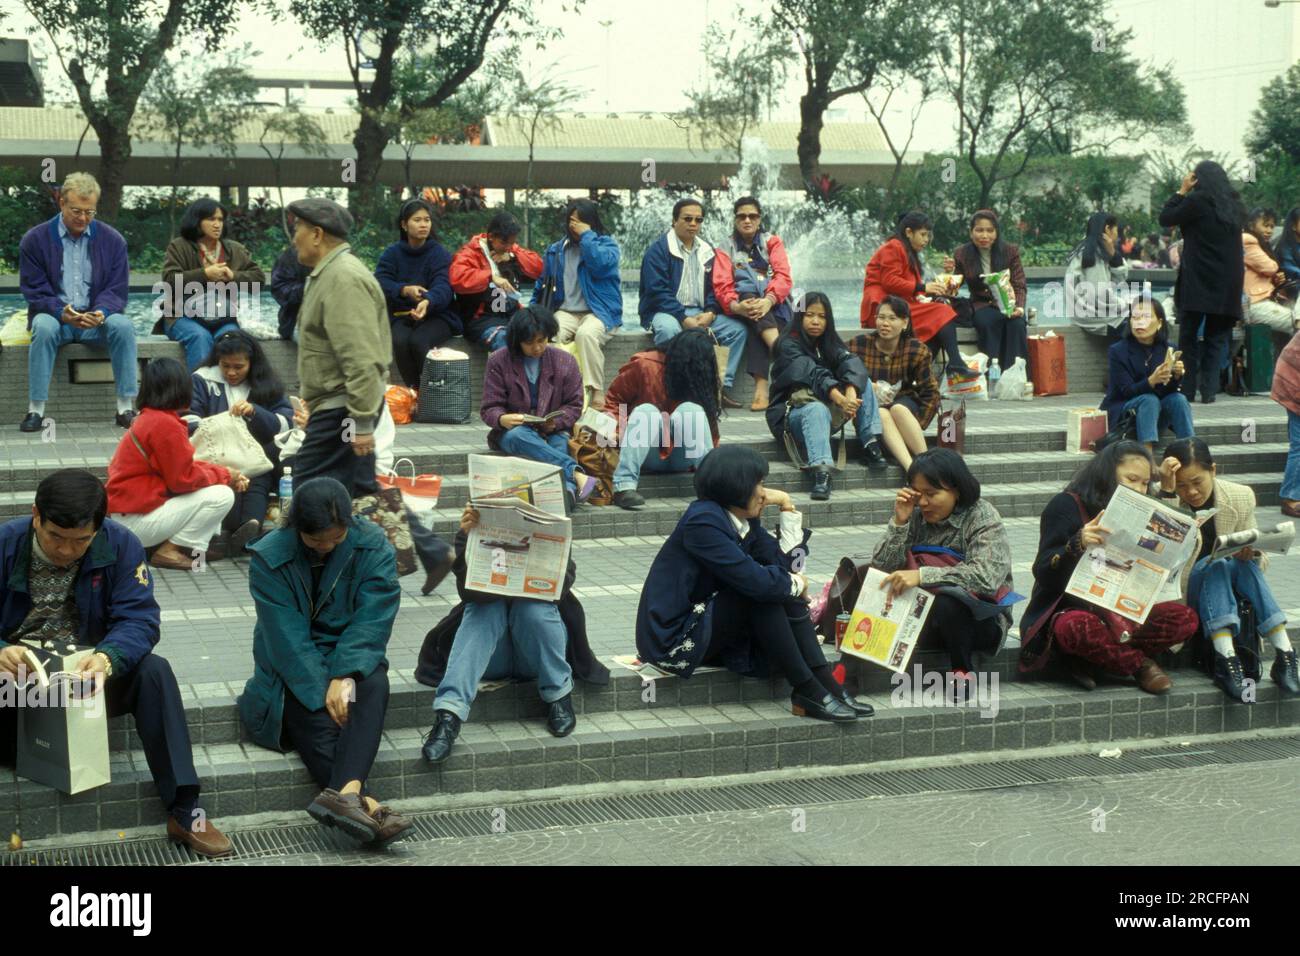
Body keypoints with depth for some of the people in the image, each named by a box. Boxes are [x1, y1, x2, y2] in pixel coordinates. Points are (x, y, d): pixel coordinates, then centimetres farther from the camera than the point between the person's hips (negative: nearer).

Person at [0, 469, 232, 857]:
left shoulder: (121, 545, -8)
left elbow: (140, 619, -17)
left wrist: (107, 659, -40)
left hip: (88, 670, 1)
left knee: (154, 671, -27)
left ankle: (184, 811, -25)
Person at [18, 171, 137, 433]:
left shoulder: (112, 240, 3)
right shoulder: (35, 240, 0)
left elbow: (117, 291, 0)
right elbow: (34, 292, -4)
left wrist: (102, 312, -23)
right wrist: (62, 313, -24)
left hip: (98, 317, 1)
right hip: (54, 315, -1)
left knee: (123, 326, -30)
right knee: (44, 328, -35)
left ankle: (126, 408, -28)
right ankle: (35, 410, -31)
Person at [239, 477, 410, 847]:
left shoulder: (373, 547, -8)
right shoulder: (269, 558, -12)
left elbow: (371, 622, -15)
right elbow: (288, 637, -17)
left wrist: (344, 677, -29)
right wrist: (324, 691, -27)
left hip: (350, 655, 1)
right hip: (291, 667, -1)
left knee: (374, 686, -33)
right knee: (315, 719, -31)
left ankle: (345, 793, -53)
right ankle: (363, 802, -51)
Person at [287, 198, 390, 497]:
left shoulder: (344, 279, -17)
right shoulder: (329, 273, 18)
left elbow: (362, 358, -23)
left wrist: (362, 421, -24)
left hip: (342, 407, -11)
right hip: (339, 406, 11)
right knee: (359, 493, 12)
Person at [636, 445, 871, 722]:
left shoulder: (744, 522, 6)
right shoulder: (703, 522, -21)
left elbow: (787, 561, 1)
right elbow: (754, 580, -29)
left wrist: (788, 507, 0)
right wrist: (795, 584, -11)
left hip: (709, 622, 9)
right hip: (674, 637, -9)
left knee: (782, 590, -3)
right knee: (764, 593, -23)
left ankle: (827, 684, -13)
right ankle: (808, 693, -19)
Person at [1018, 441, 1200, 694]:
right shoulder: (1067, 506, -6)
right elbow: (1044, 575, -12)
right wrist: (1077, 545, -30)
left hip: (1118, 613, 6)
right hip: (1068, 610, -6)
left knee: (1186, 618, -17)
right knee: (1081, 627, -41)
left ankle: (1089, 662, -19)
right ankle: (1140, 665, -12)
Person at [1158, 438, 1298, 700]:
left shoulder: (1241, 497, -2)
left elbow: (1260, 558, 3)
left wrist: (1251, 553, -21)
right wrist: (1166, 490, -37)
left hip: (1226, 590, 3)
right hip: (1177, 593, -2)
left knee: (1244, 564, -29)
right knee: (1215, 564, -32)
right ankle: (1226, 661, -45)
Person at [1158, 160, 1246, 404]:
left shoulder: (1198, 201, -8)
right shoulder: (1236, 206, 10)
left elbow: (1165, 218, -2)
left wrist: (1182, 190, 4)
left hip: (1198, 282, -5)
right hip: (1227, 285, 5)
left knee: (1188, 337, 3)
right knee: (1216, 338, 7)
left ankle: (1187, 389, 0)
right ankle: (1209, 390, 2)